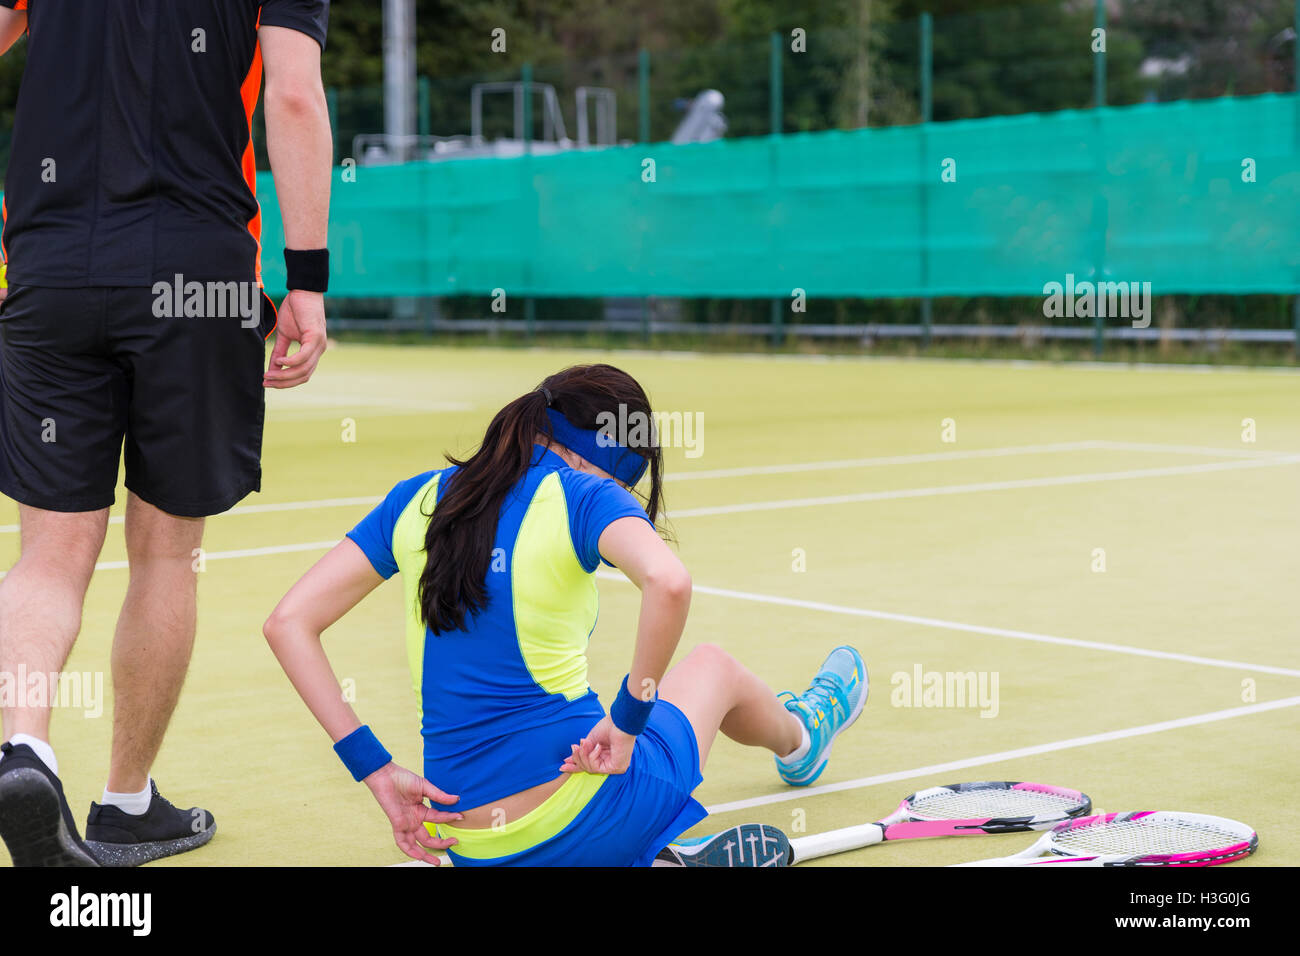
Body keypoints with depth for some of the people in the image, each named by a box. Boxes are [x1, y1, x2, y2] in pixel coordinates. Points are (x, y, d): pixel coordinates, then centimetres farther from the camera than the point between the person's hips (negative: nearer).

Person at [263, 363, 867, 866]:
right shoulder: (584, 495, -10)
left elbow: (288, 623, 2)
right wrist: (629, 720, -16)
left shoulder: (417, 499, 4)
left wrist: (378, 772, 1)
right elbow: (669, 583, -31)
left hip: (468, 847, 5)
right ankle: (796, 739, 57)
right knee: (713, 665, 32)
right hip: (583, 828, -4)